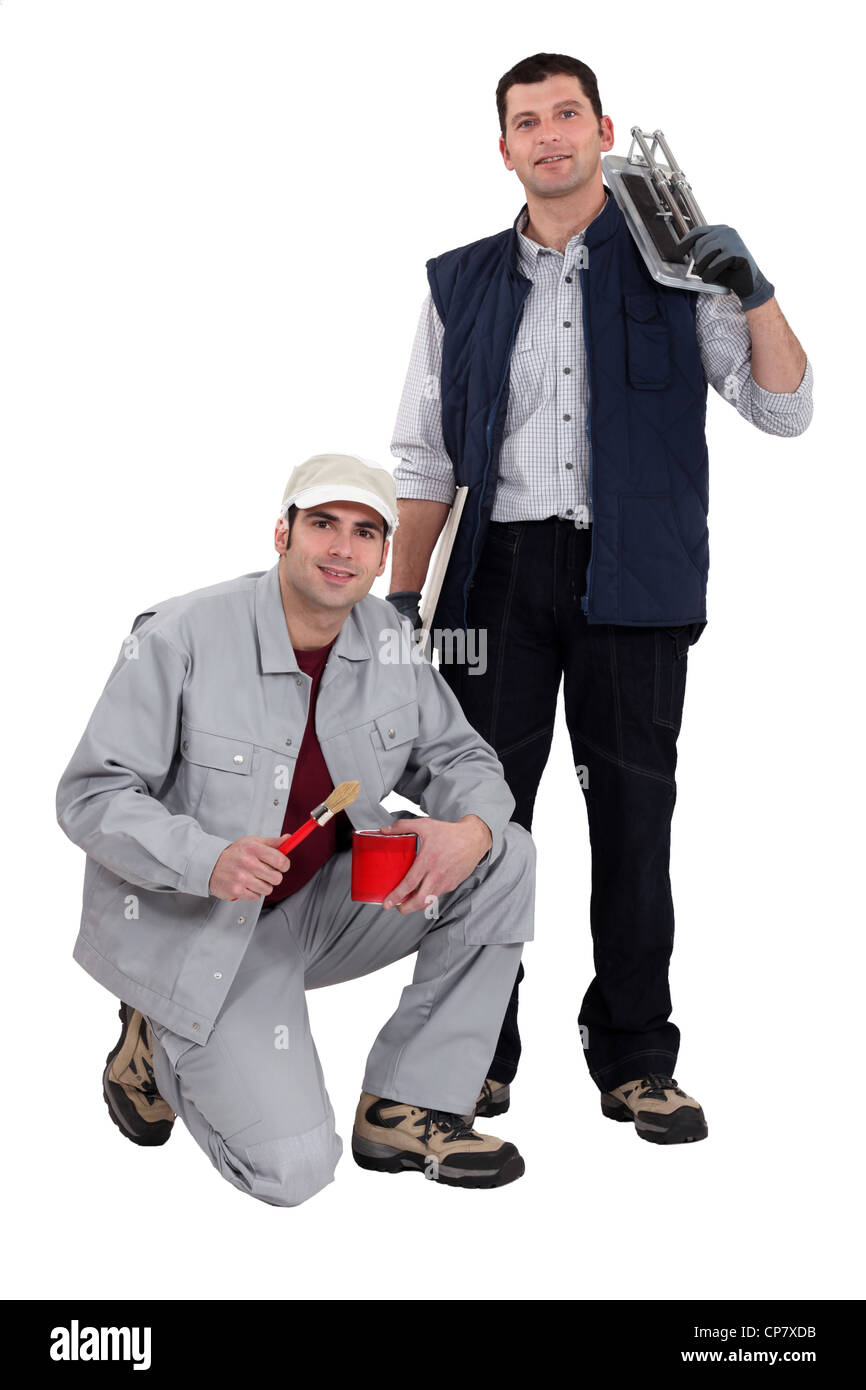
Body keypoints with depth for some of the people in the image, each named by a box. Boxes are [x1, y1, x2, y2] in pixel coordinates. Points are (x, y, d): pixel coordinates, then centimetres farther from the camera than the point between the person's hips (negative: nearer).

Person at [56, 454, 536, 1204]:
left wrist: (473, 828, -20)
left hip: (326, 906, 6)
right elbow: (92, 795, -16)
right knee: (293, 1168, -15)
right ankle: (158, 1044, 16)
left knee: (505, 858, -13)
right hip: (197, 929, -6)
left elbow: (457, 756, 5)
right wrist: (208, 860, -34)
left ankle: (405, 1111, -4)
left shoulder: (390, 640, -3)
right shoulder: (180, 637, -19)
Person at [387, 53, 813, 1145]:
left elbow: (785, 411, 4)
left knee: (633, 814, 2)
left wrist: (754, 293, -11)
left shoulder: (674, 264, 8)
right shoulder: (461, 284, 13)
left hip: (632, 574, -1)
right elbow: (426, 459, 13)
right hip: (501, 570, 1)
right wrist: (398, 602, 7)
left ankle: (636, 1060, 14)